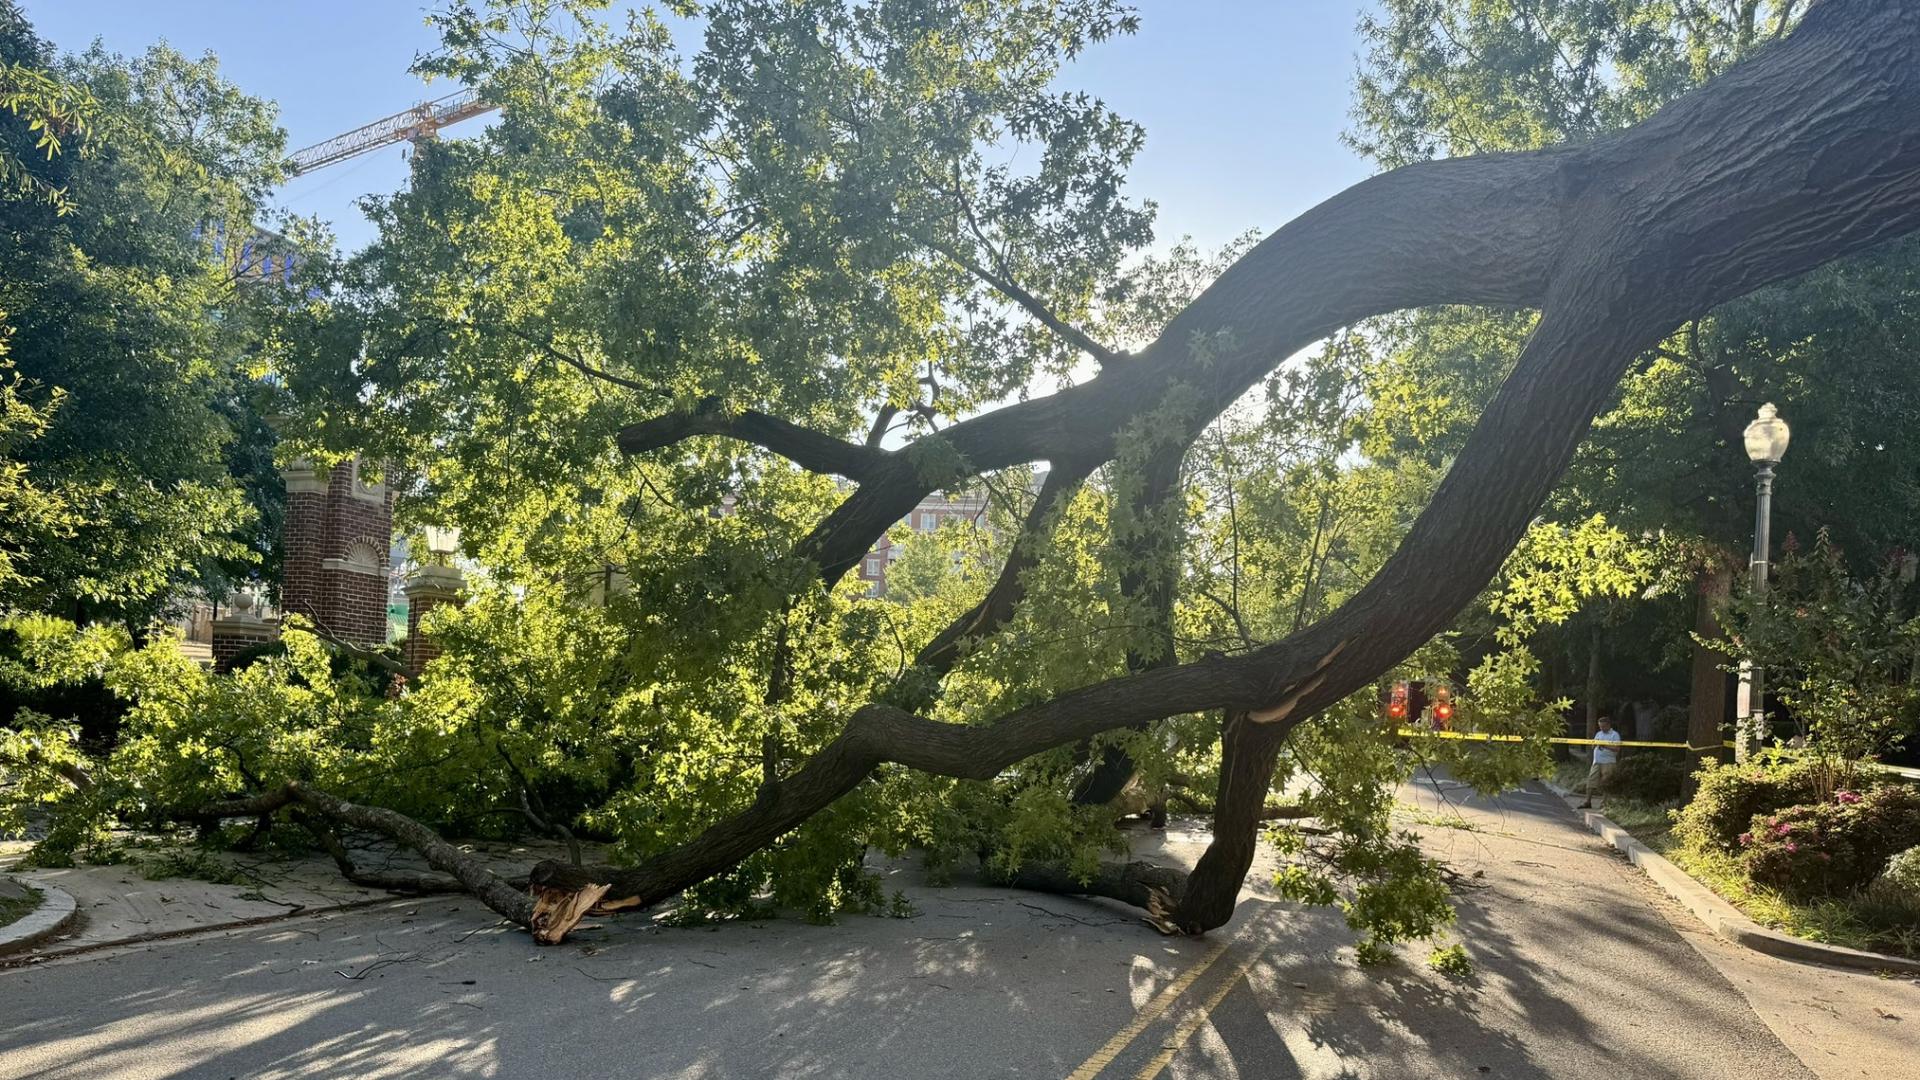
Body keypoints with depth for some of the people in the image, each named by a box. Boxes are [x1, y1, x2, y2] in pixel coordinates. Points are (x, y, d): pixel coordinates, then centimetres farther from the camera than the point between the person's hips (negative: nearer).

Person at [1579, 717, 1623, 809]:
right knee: (1590, 781, -3)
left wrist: (1605, 746, -20)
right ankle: (1588, 802, -3)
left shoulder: (1615, 735, -1)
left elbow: (1617, 749, -11)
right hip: (1597, 762, 5)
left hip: (1608, 763, -5)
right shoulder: (1598, 734, 18)